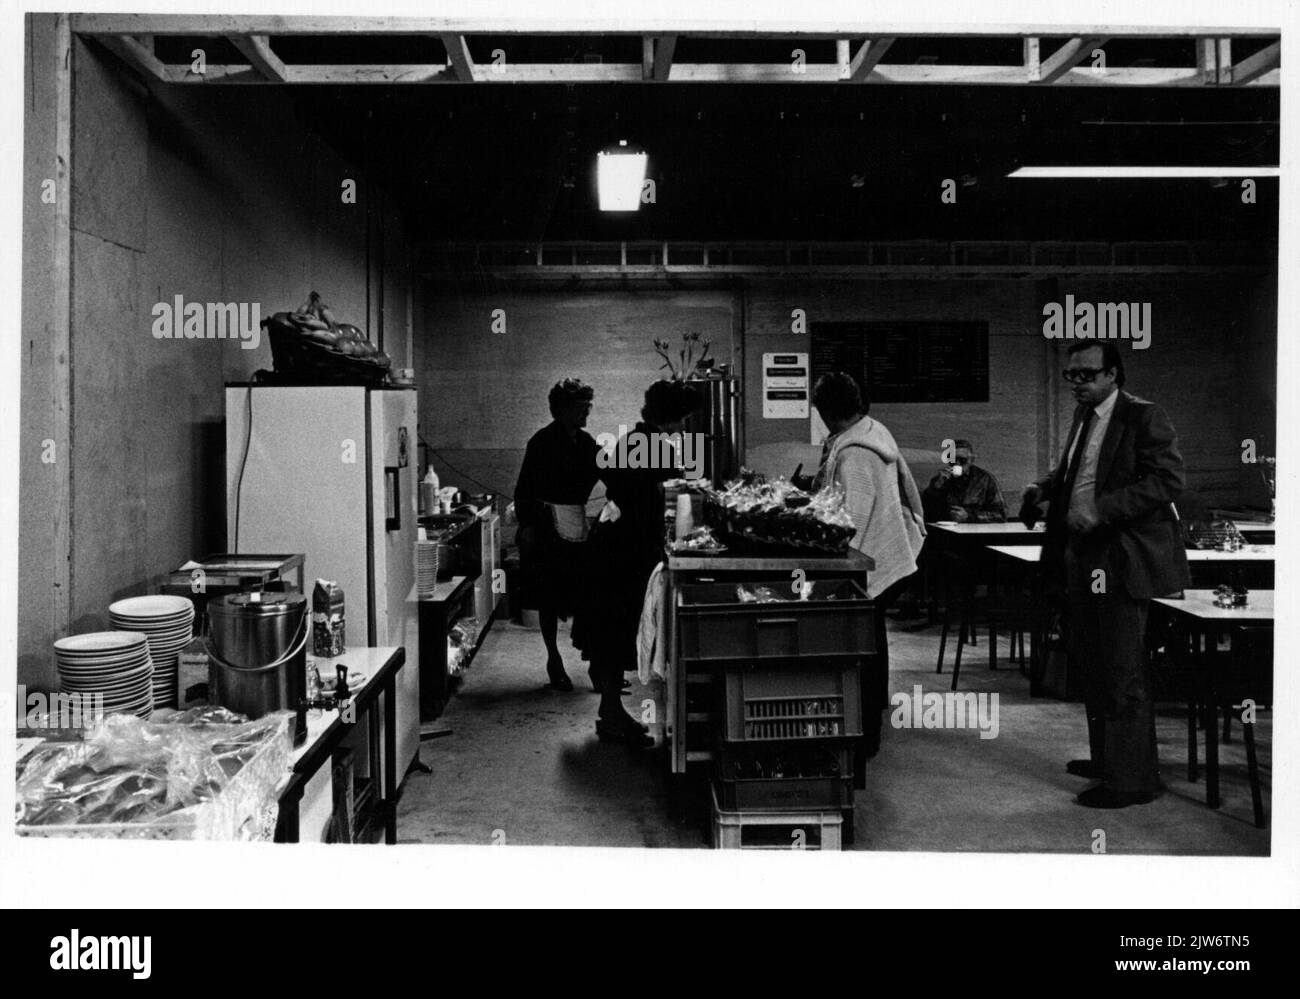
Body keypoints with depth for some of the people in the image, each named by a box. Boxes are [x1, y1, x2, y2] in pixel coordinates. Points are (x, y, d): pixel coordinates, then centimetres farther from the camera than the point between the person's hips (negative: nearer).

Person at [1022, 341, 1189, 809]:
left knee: (1123, 673, -3)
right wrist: (1046, 486, 6)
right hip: (1082, 558, 9)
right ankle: (1105, 757, 34)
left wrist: (1100, 510, -26)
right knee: (1092, 664, 19)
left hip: (1121, 560, -9)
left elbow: (1168, 479, -19)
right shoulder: (1083, 416, 14)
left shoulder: (1145, 417, -11)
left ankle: (1131, 778, 8)